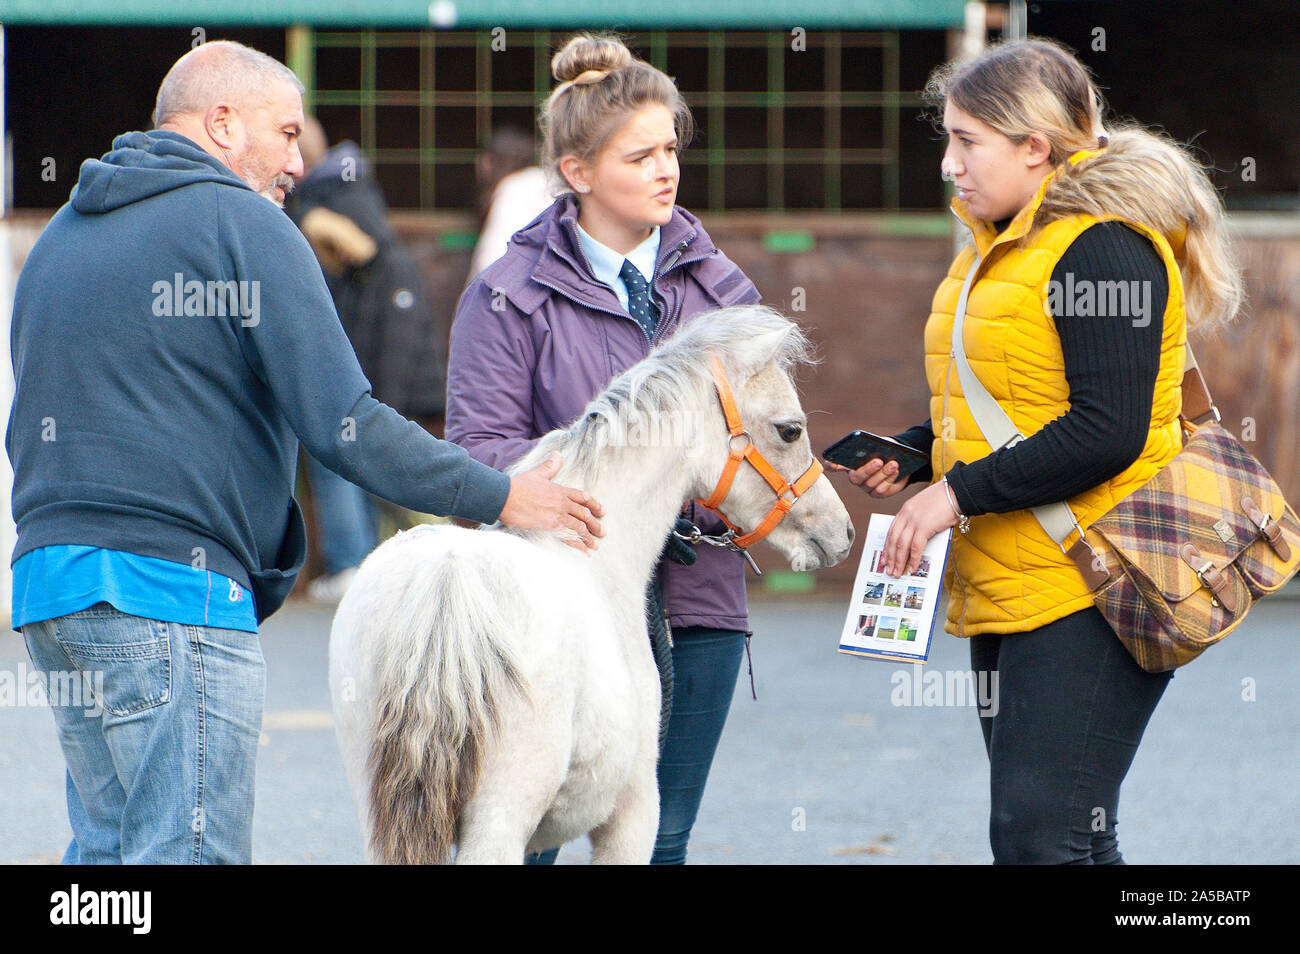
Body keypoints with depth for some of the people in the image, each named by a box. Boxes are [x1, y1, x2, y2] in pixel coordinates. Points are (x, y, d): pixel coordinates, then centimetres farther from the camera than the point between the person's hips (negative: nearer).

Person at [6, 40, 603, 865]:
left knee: (108, 848, 12)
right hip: (171, 583, -9)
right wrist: (501, 497, -4)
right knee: (191, 851, -9)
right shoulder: (242, 225, -6)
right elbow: (343, 424, -12)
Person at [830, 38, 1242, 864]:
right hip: (1004, 592, 10)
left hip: (1086, 591, -10)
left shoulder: (1103, 245, -14)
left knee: (1043, 837, -16)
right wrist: (909, 455, 9)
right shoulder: (1001, 246, 17)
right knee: (1048, 832, 10)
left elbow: (1106, 432, -22)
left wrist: (960, 493, -18)